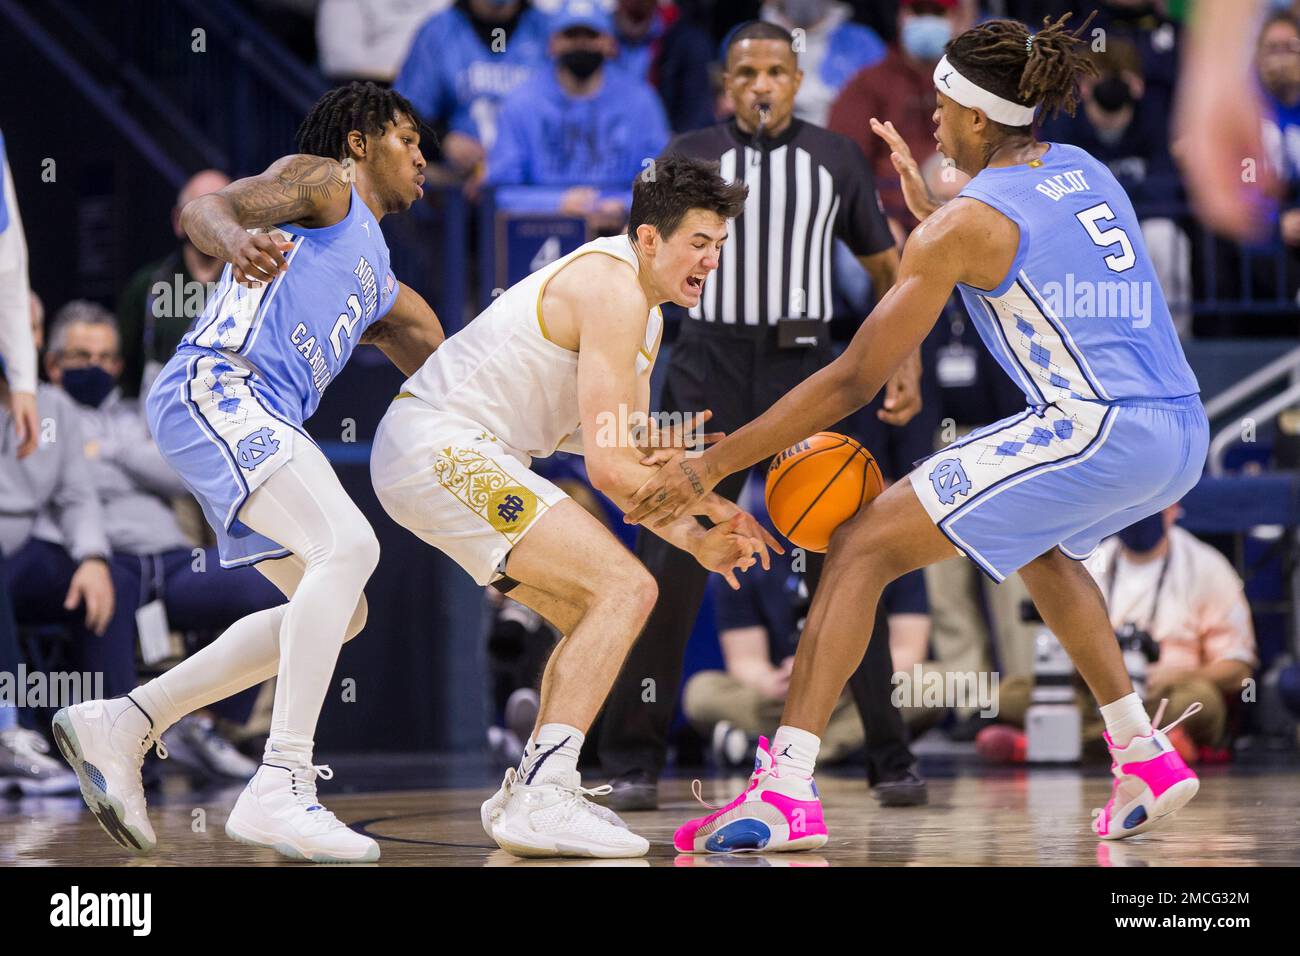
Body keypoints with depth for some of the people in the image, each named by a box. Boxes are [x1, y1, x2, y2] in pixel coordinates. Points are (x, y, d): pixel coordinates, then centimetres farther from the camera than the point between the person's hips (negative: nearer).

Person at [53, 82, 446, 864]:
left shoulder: (383, 290, 33)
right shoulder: (322, 182, 9)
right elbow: (205, 208, -9)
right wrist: (233, 237, -32)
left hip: (265, 424, 10)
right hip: (217, 387, -10)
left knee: (339, 614, 11)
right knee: (348, 546, -26)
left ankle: (124, 724, 10)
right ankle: (281, 789, -33)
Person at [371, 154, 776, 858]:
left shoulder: (645, 313, 18)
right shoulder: (613, 290, -16)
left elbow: (632, 458, 19)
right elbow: (609, 466, -21)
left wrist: (694, 538, 3)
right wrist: (707, 511, -7)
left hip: (430, 455, 11)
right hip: (443, 448, -11)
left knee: (598, 615, 18)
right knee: (625, 587, -18)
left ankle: (529, 791, 18)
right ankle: (539, 800, -24)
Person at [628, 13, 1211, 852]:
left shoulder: (963, 226, -4)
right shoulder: (1082, 171, 16)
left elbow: (853, 381, -4)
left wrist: (714, 465, 0)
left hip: (1097, 433, -8)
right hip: (1185, 435, 8)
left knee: (863, 546, -3)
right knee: (1044, 546, 38)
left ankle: (786, 790, -11)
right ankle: (1146, 759, 33)